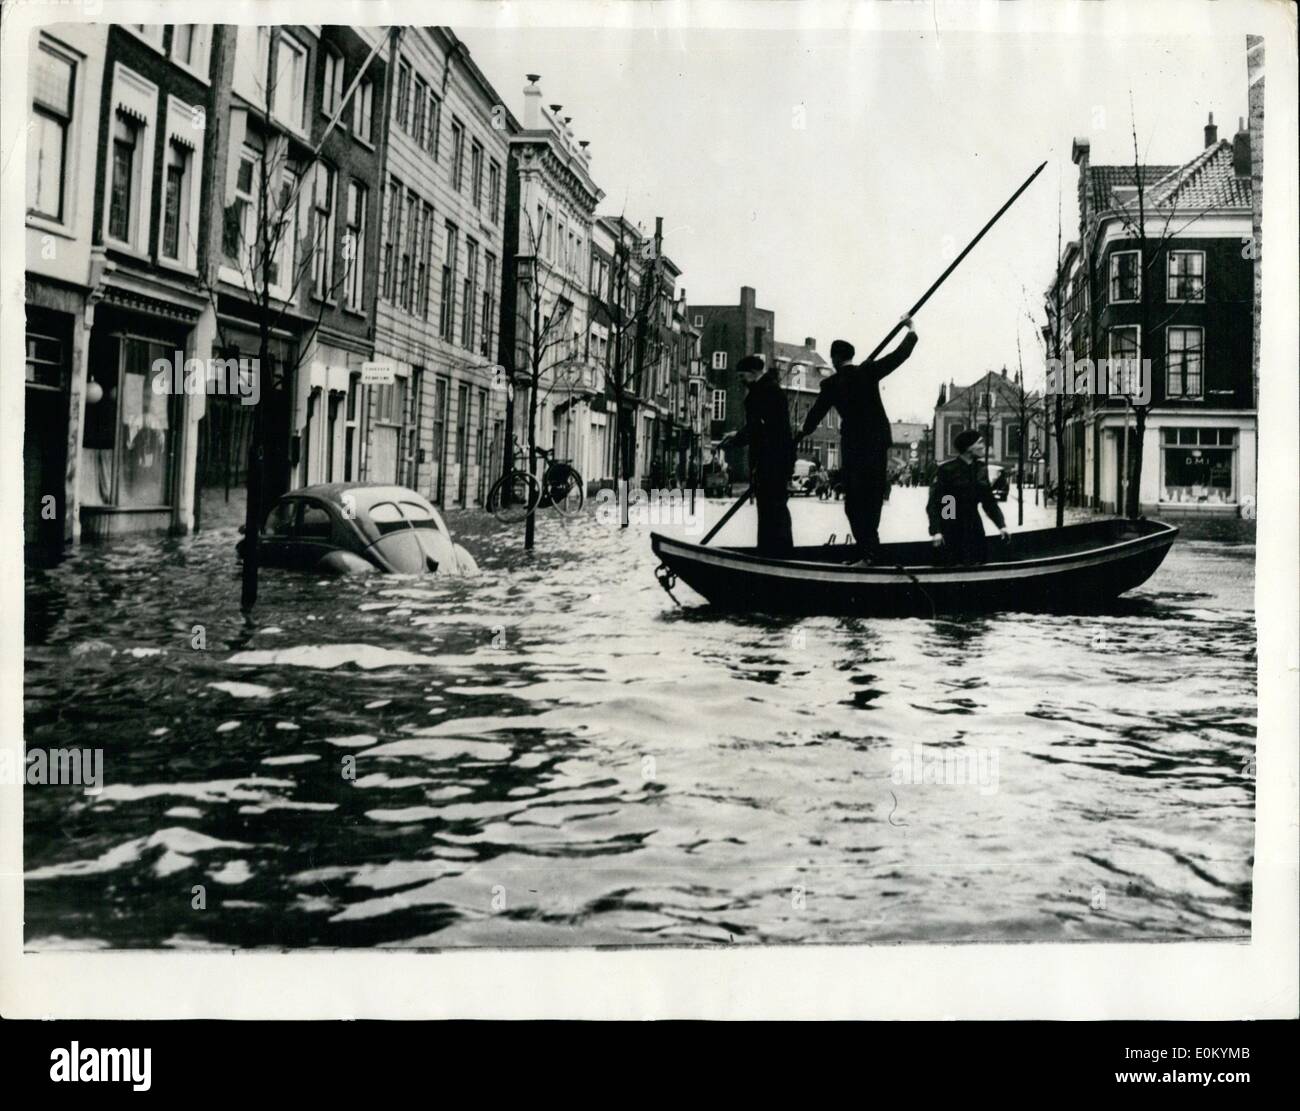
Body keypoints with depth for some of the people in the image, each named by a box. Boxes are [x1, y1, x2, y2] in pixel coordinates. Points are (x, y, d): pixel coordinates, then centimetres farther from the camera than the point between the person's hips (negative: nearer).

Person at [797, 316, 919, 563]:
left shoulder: (831, 385, -4)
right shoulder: (868, 372, -4)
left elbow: (815, 414, 7)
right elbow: (900, 354, 0)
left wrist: (801, 434, 25)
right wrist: (910, 329, 15)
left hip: (852, 446, -2)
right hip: (878, 442, 2)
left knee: (854, 500, 4)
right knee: (873, 498, 10)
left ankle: (866, 550, -4)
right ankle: (868, 549, 11)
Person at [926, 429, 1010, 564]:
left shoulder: (981, 468, 6)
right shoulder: (946, 469, -12)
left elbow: (989, 501, 13)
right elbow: (933, 504, -13)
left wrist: (1001, 525, 2)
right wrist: (936, 531, -22)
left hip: (974, 528, 5)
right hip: (950, 531, -5)